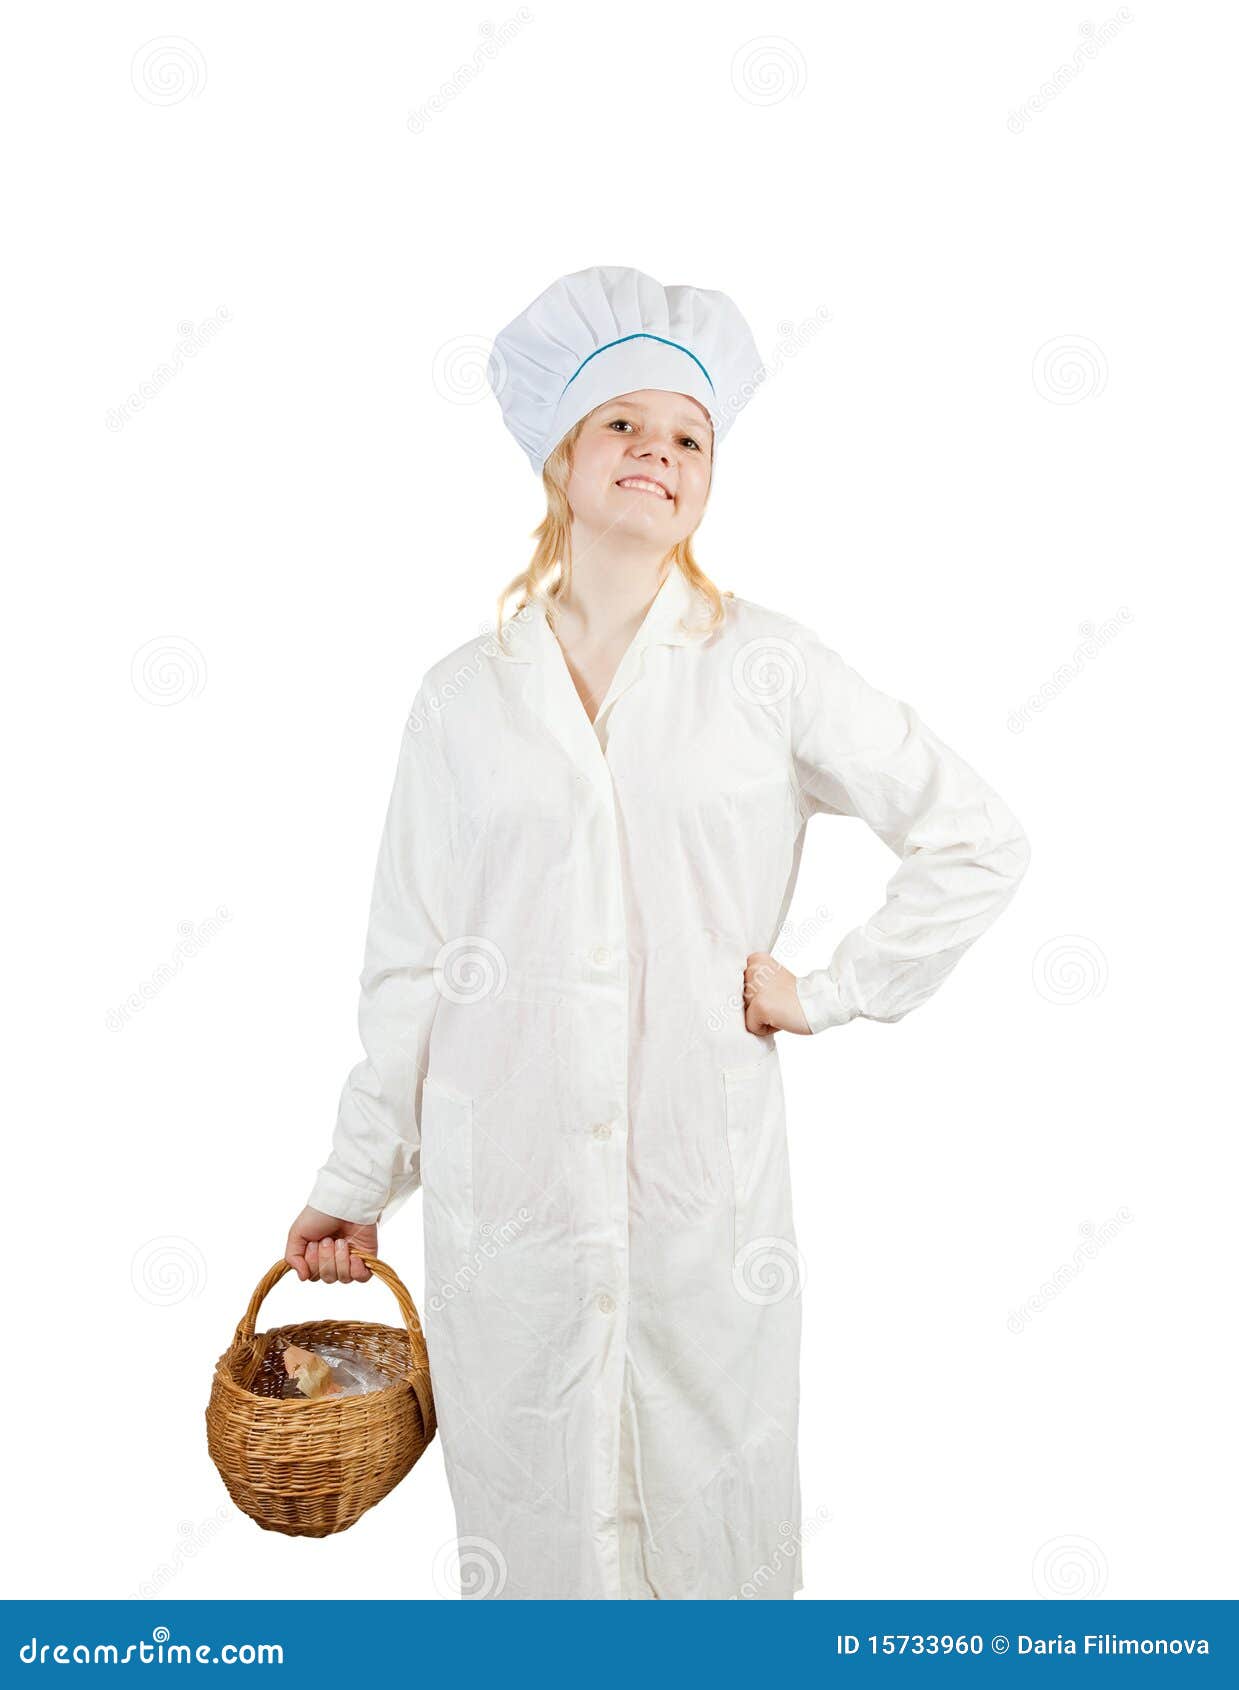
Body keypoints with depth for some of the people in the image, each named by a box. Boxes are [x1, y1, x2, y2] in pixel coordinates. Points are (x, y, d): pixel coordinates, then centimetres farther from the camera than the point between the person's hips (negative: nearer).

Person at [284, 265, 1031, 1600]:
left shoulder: (766, 668, -1)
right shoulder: (463, 695, 2)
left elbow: (979, 841, 2)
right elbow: (411, 961, 6)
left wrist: (830, 993, -2)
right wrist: (356, 1182, 10)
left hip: (707, 1175, -1)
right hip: (507, 1186, 1)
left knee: (718, 1510, 12)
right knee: (529, 1509, 13)